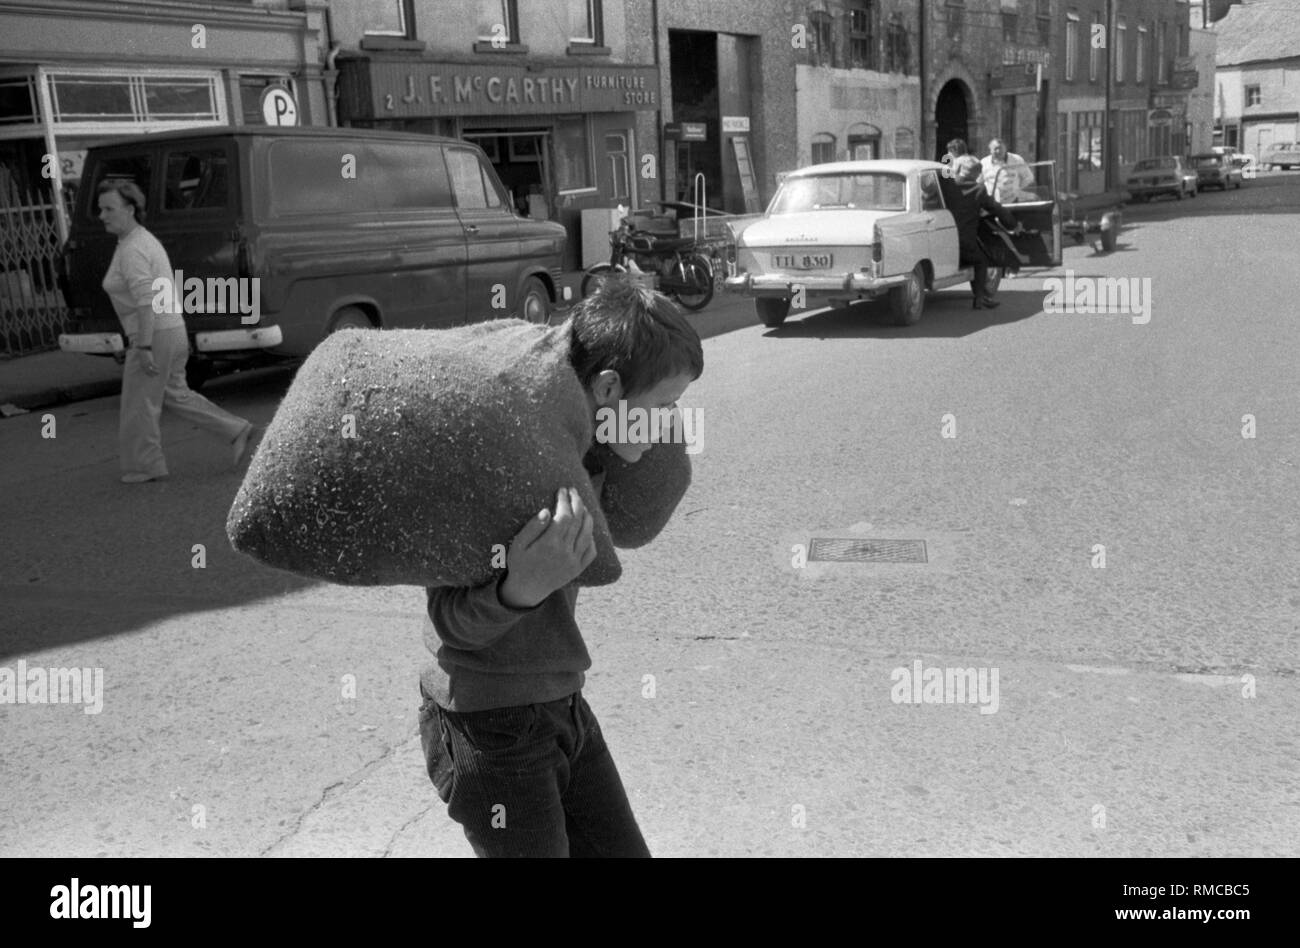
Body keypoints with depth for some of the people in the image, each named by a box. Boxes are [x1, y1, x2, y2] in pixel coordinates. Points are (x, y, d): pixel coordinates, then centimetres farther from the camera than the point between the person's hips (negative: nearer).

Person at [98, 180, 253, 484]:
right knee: (174, 394, 20)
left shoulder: (131, 250, -18)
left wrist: (144, 347, -26)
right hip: (173, 331, 10)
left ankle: (143, 467, 16)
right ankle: (236, 430, 19)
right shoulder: (146, 240, 14)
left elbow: (146, 301, -26)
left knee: (139, 405, 3)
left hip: (153, 336, -10)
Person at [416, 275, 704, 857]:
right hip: (489, 725, -8)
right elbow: (452, 622, -25)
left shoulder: (589, 458, 1)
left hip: (563, 708, 8)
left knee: (620, 850, 14)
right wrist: (520, 591, -43)